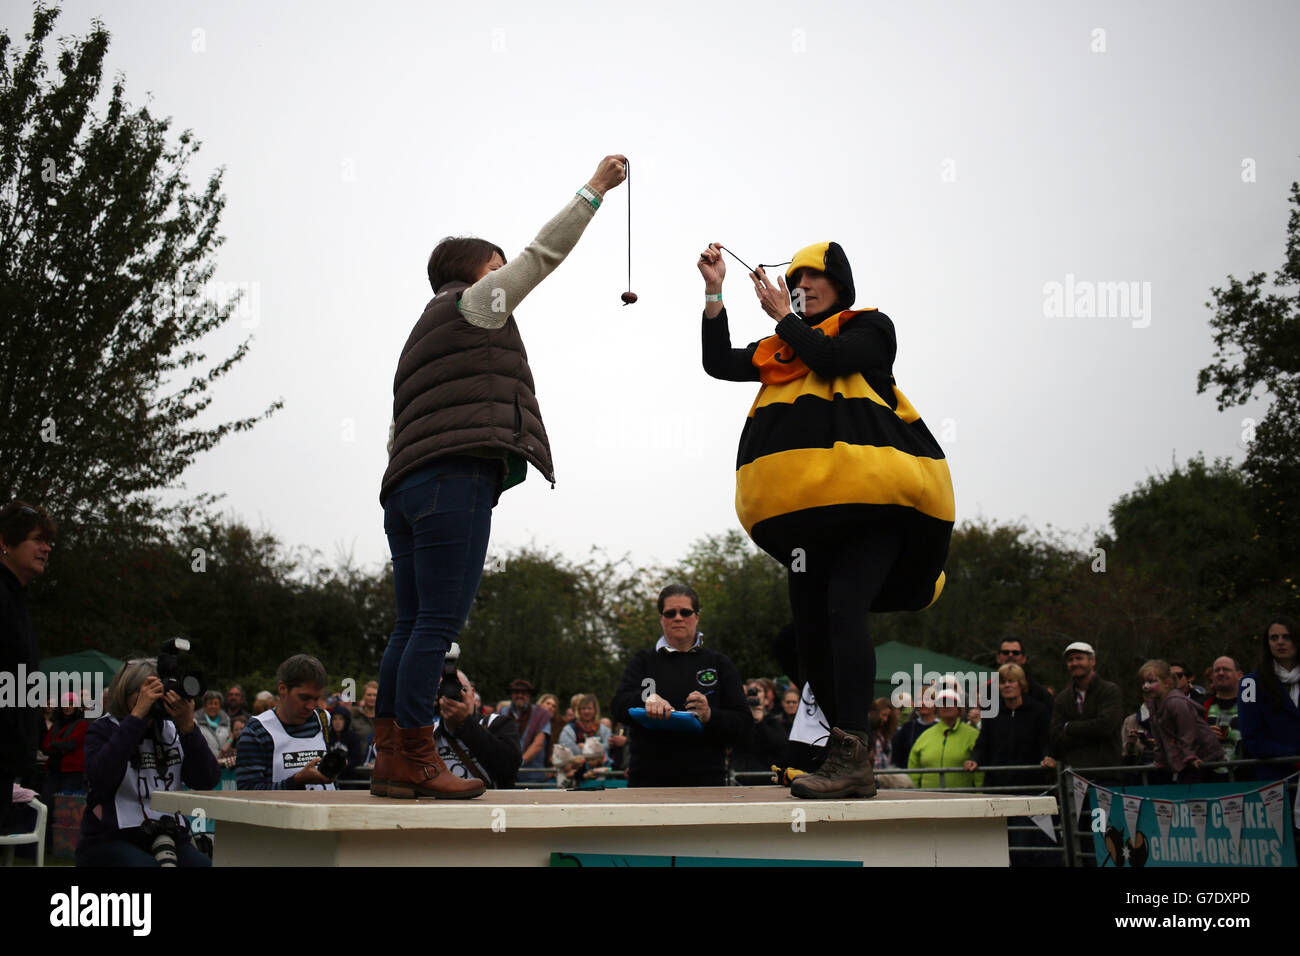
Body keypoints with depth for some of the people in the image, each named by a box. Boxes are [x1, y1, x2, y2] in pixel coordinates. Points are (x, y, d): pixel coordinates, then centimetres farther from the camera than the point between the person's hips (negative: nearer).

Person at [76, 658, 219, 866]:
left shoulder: (172, 731, 14)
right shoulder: (103, 730, 6)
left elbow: (207, 782, 0)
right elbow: (100, 777, -17)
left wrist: (188, 727, -10)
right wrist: (137, 715, -17)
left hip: (170, 838, 3)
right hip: (110, 841, -3)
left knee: (205, 865, -24)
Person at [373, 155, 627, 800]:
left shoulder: (426, 334, 32)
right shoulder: (471, 303, 8)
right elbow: (542, 255, 8)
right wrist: (596, 189, 16)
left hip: (407, 483, 9)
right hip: (456, 479, -9)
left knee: (413, 625, 4)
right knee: (439, 622, -13)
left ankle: (389, 760, 1)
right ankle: (414, 759, -17)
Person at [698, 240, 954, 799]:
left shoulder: (870, 328, 11)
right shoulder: (779, 349, 25)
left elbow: (831, 358, -8)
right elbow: (718, 364, 16)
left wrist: (784, 315, 6)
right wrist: (714, 291, 11)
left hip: (869, 498, -6)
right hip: (804, 506, 6)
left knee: (844, 612, -22)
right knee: (810, 631, 1)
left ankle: (850, 757, -26)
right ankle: (852, 759, 10)